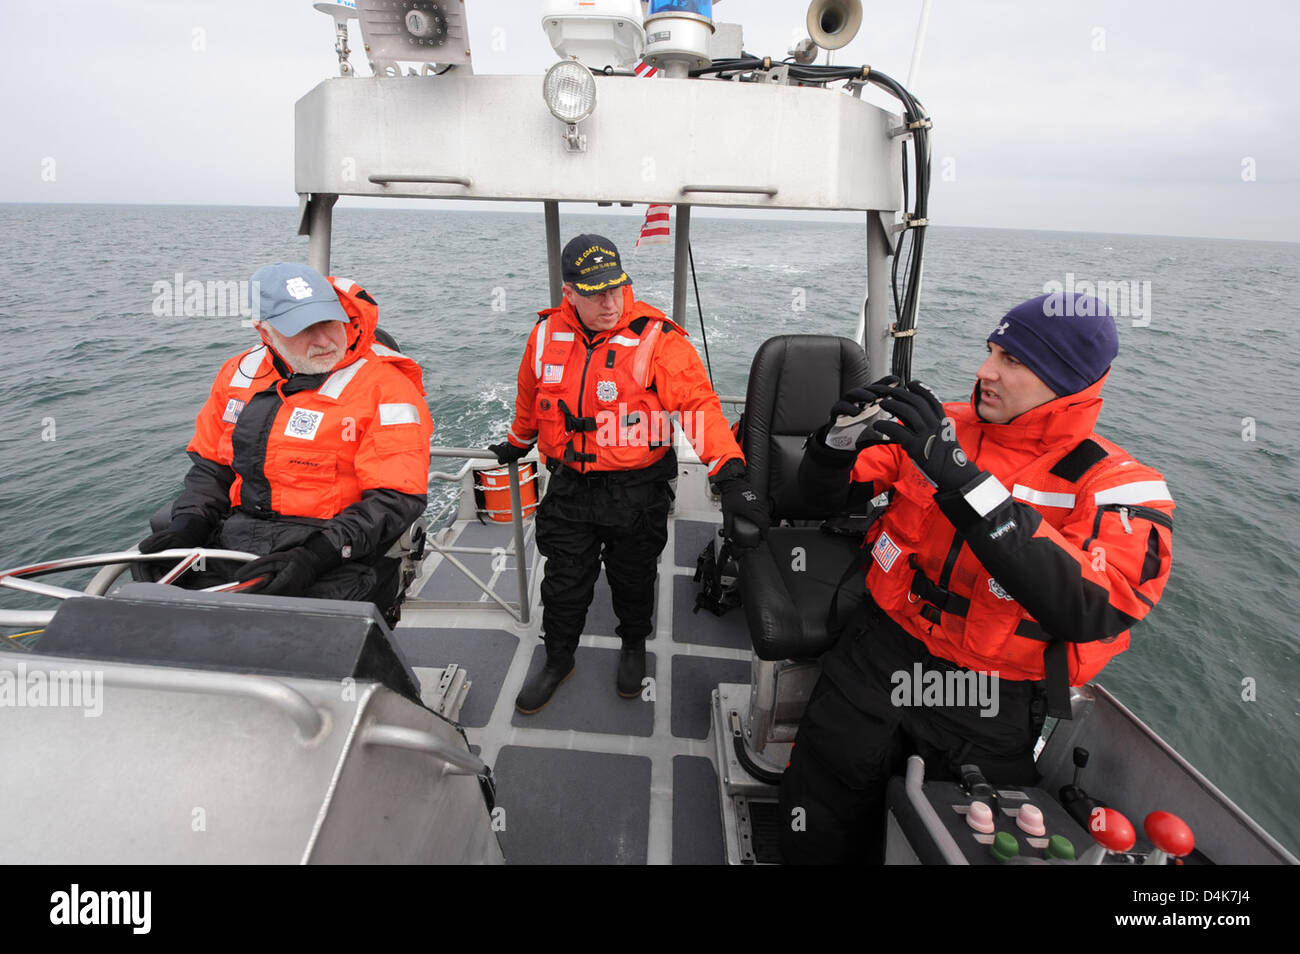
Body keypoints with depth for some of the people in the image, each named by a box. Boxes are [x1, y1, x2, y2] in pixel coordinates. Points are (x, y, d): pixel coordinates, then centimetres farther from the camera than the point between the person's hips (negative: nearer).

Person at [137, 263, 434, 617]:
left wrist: (316, 555, -24)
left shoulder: (386, 386, -10)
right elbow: (209, 463, 22)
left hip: (339, 559, -6)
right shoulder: (240, 373, 11)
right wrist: (188, 524, 3)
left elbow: (397, 499, -16)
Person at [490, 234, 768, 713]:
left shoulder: (656, 338, -16)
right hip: (569, 488, 3)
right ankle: (558, 658, 40)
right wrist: (518, 442, 30)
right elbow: (530, 397, 15)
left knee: (633, 579, 17)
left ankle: (634, 645, 47)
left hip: (636, 491, -2)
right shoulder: (547, 334, -3)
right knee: (564, 581, 14)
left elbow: (699, 405, -24)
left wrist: (731, 476, -34)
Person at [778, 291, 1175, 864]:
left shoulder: (1119, 486, -10)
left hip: (992, 705, -2)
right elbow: (823, 489, 2)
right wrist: (840, 437, -23)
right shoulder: (944, 427, -1)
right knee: (814, 833, 7)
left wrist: (961, 477, -37)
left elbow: (1088, 609, -29)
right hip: (878, 658, 2)